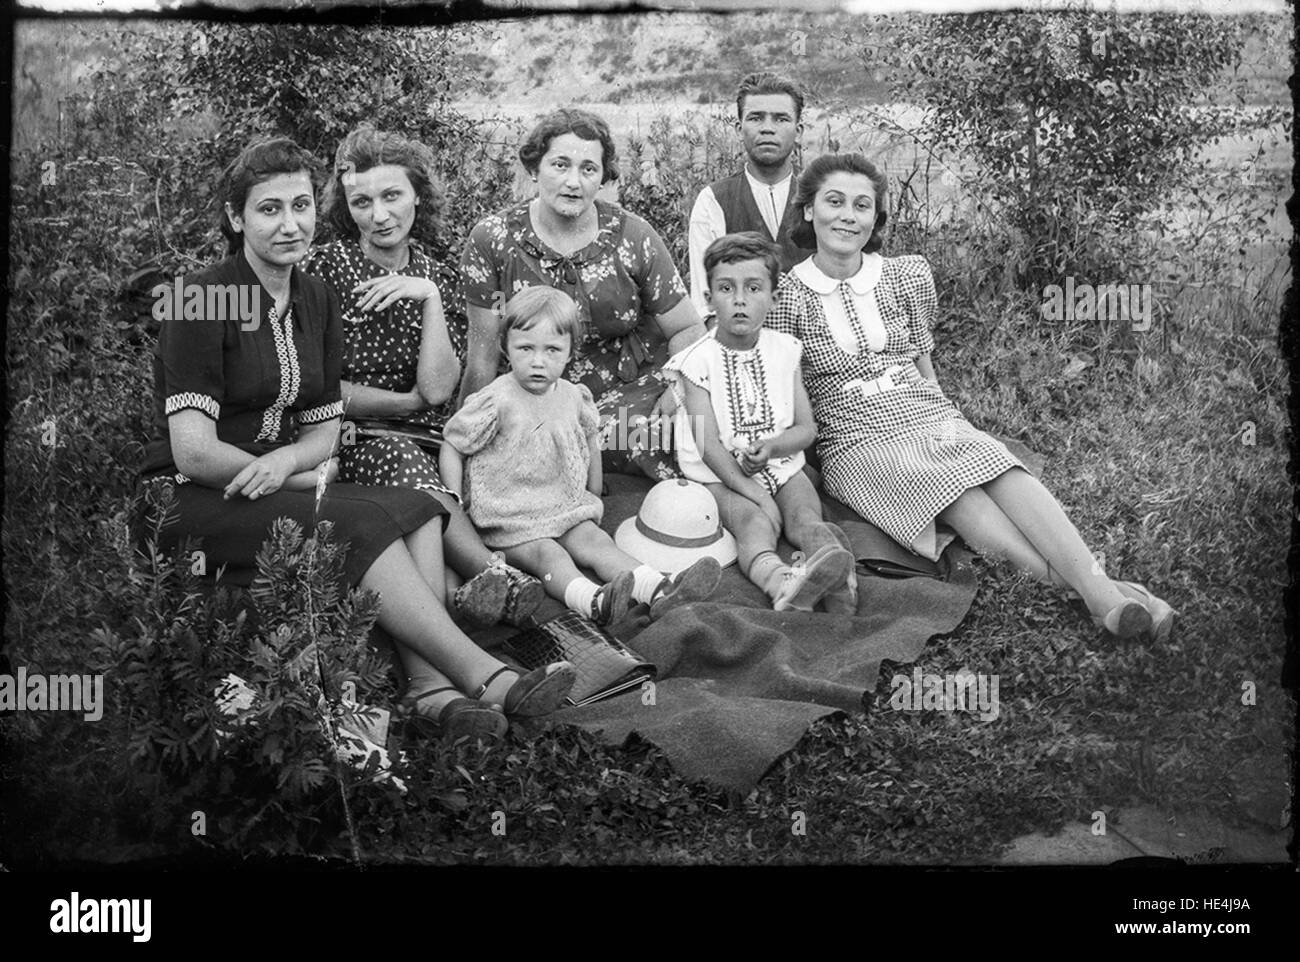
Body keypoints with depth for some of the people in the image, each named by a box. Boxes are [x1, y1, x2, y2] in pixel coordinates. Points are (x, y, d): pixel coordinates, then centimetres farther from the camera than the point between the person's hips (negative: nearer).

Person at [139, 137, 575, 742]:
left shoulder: (317, 302, 10)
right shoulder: (203, 298, -11)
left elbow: (325, 429, 9)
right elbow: (193, 451, -17)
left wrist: (286, 460, -14)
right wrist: (308, 476, -12)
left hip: (274, 488, 7)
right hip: (188, 502, -6)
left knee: (418, 510, -19)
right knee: (361, 525, -29)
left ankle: (429, 685, -34)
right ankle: (484, 676, -29)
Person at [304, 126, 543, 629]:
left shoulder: (434, 275, 10)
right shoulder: (324, 268, 1)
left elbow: (437, 388, -4)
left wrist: (430, 298, -10)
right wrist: (407, 403, -3)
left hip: (426, 442, 4)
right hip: (348, 441, -4)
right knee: (400, 456, -38)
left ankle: (478, 587, -51)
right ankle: (497, 573, -54)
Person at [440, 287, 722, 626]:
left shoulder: (574, 397, 4)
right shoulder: (495, 402, -13)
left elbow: (590, 440, 23)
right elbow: (452, 445, -5)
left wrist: (593, 494, 24)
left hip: (566, 506, 6)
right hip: (510, 518, -5)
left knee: (596, 540, -15)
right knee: (547, 554, -28)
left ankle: (659, 589, -35)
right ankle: (593, 601, -56)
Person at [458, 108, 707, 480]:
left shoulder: (633, 238, -3)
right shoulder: (492, 239, -4)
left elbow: (687, 329, 4)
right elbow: (483, 355, 1)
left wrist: (675, 397, -13)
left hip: (634, 389, 0)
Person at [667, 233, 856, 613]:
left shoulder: (784, 350, 6)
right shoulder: (699, 361, -6)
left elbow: (807, 428, 6)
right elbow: (708, 444, -13)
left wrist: (770, 446, -17)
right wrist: (758, 495, -22)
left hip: (781, 466, 5)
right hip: (722, 475, -4)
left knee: (805, 515, -25)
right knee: (755, 523, -33)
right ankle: (780, 582, -65)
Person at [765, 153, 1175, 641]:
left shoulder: (905, 277, 12)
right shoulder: (787, 297, 2)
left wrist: (949, 423, 8)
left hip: (933, 422, 3)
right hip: (858, 442, -3)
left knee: (1001, 469, -29)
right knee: (951, 486, -33)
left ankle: (1100, 588, -45)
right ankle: (1076, 585, -46)